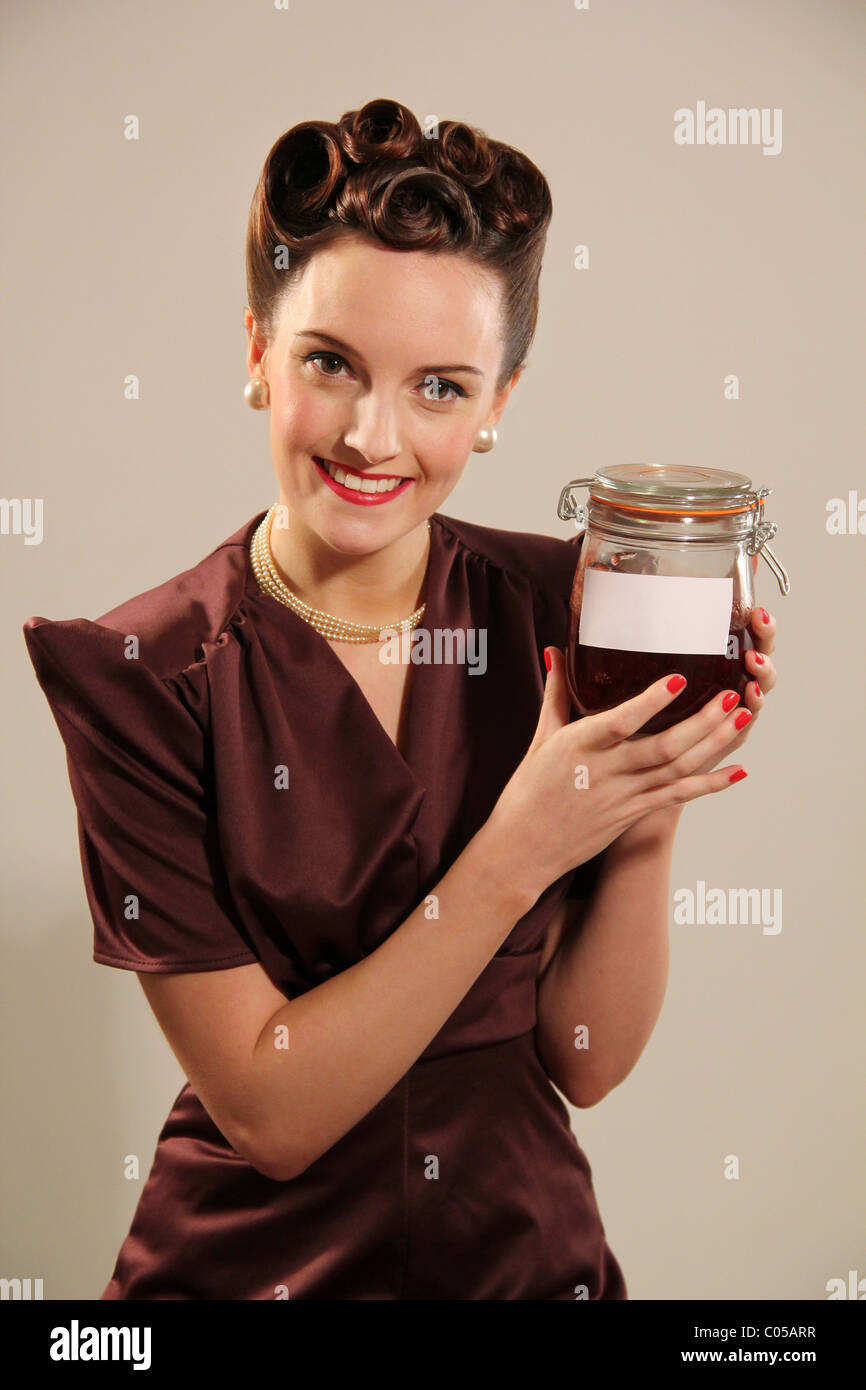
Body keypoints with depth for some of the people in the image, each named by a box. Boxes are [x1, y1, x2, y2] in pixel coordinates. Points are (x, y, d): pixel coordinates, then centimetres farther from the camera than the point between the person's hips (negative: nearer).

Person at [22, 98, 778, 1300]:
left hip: (531, 1253, 2)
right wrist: (516, 859, -22)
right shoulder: (139, 673, -14)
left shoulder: (557, 611, -7)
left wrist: (650, 820, -18)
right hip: (254, 1264, -1)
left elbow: (584, 1061, -4)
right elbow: (269, 1112, -14)